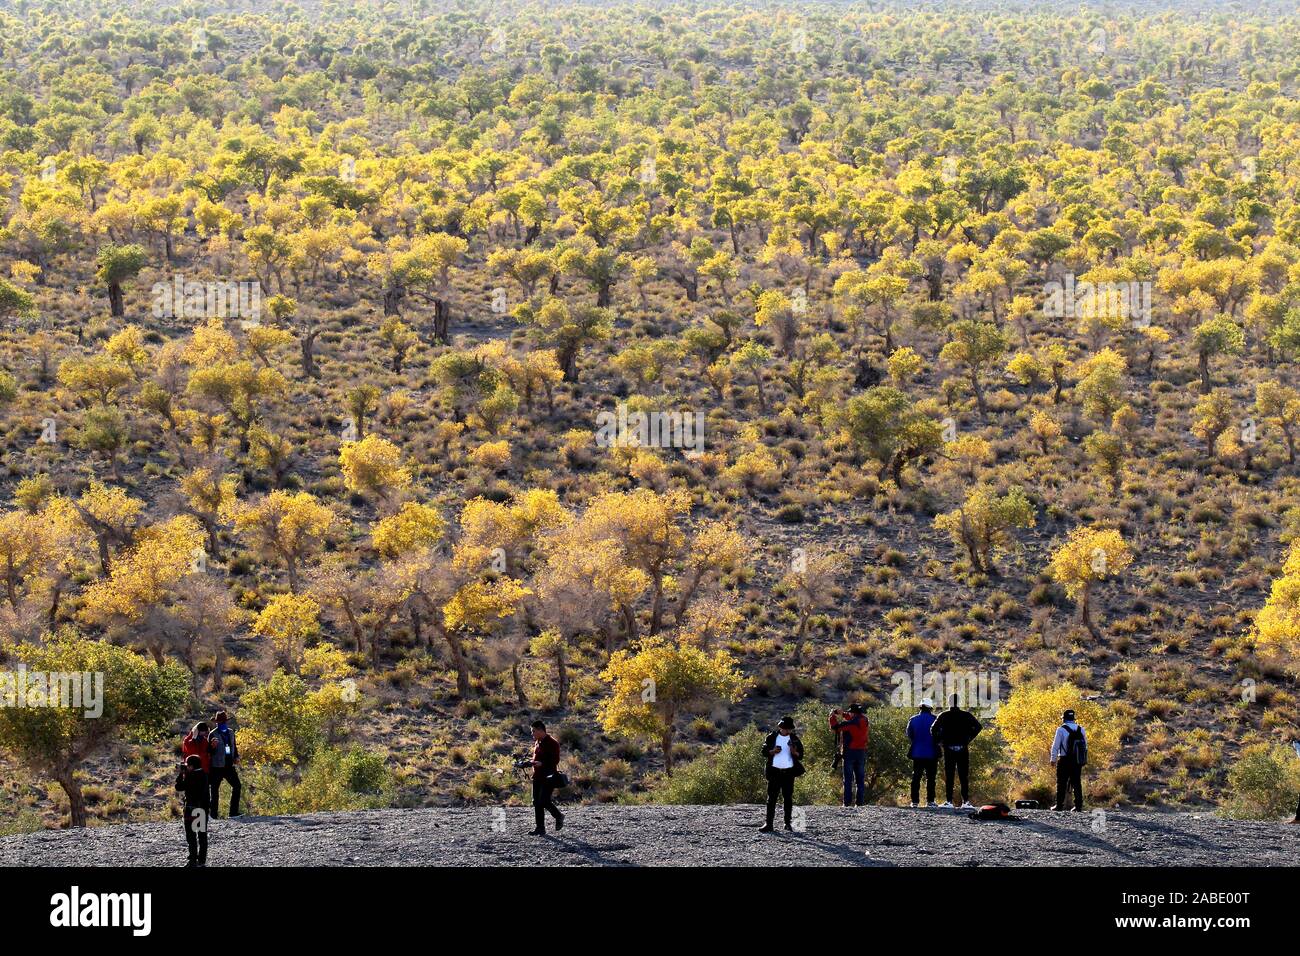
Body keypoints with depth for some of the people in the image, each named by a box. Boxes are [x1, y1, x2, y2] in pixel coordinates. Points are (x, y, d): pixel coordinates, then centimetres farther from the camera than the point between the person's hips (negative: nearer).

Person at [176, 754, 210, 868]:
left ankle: (193, 860, -1)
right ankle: (202, 860, 14)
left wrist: (181, 773, -3)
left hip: (192, 809, -6)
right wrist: (185, 774, 11)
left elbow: (179, 788, -11)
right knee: (202, 834, 10)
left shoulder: (190, 776, -17)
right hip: (203, 809, 6)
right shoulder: (204, 775, 4)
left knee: (191, 835, 1)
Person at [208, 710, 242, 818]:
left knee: (237, 785, 0)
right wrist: (213, 746, -28)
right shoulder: (213, 734, -6)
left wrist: (236, 756, 6)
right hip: (217, 766, -6)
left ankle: (234, 812, 6)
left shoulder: (230, 732, 12)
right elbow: (210, 752, -7)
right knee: (215, 789, 0)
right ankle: (214, 814, 5)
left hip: (229, 765, 6)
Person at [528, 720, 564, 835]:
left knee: (544, 801, -13)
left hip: (548, 777, -9)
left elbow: (555, 760, -18)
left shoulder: (552, 743, -12)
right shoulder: (537, 742, 15)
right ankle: (540, 828, 10)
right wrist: (530, 762, 8)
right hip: (537, 777, 9)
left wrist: (541, 764, -28)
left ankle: (559, 816, 12)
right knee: (537, 802, 5)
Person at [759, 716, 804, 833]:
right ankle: (769, 824, -5)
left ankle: (788, 823, 11)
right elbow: (764, 752, 6)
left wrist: (794, 752, -17)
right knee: (771, 798, -3)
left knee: (788, 798, 4)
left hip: (788, 772, 1)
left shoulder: (794, 739, 5)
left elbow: (801, 756, 5)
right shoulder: (772, 737, 4)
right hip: (774, 771, -1)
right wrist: (773, 751, -14)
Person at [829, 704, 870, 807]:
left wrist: (833, 715, 7)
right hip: (861, 752, 5)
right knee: (861, 778, 8)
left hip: (850, 752, -5)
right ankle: (860, 801, 4)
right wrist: (842, 714, 21)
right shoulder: (865, 721, 4)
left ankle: (847, 802, -5)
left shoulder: (849, 723, -15)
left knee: (848, 779, -1)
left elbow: (835, 726, -9)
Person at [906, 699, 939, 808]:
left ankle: (914, 801, 1)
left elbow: (909, 736, 6)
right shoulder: (934, 720, -6)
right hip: (931, 754, -2)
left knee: (916, 778, 6)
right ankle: (930, 801, 1)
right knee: (930, 778, 4)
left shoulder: (913, 719, 1)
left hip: (917, 753, 2)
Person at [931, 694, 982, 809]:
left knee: (949, 776, 3)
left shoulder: (943, 716, 1)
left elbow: (933, 729, -7)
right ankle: (965, 801, 0)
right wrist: (969, 739, 2)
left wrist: (939, 742, 4)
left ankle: (949, 801, -1)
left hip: (948, 749, 0)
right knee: (964, 776, 5)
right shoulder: (966, 715, 1)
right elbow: (978, 727, -6)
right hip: (963, 749, 0)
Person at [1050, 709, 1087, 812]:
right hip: (1078, 761, 4)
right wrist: (1083, 760, 18)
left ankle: (1060, 805, 1)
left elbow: (1055, 746, -7)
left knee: (1062, 783, 2)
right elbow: (1085, 746, 12)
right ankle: (1079, 806, 4)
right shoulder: (1081, 730, 8)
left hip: (1065, 761, -4)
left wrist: (1053, 759, 2)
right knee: (1077, 783, 8)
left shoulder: (1061, 730, -7)